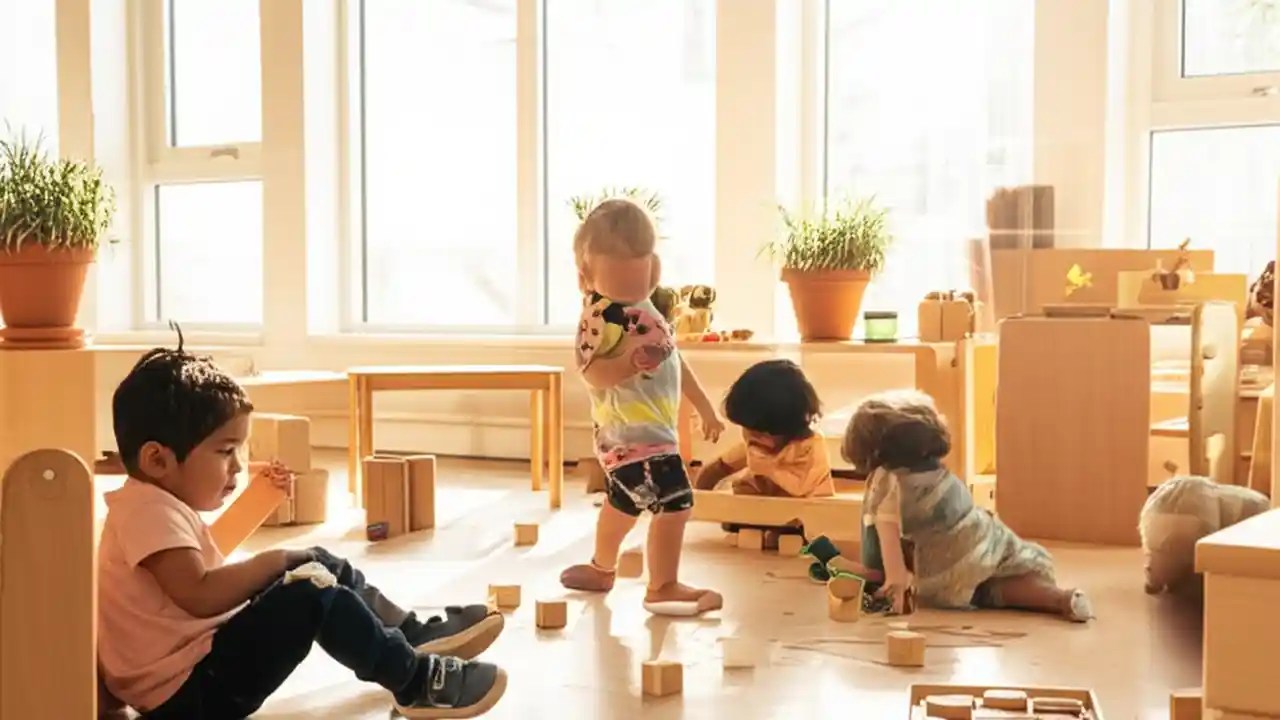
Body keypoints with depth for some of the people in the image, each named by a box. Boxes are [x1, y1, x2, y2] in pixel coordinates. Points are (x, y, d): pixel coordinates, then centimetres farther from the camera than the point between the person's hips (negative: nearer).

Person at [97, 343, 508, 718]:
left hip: (205, 659, 12)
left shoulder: (161, 503, 14)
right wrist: (275, 561, -21)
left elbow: (208, 561, 31)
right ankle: (417, 681, -11)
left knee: (320, 565, 12)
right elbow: (200, 595, -34)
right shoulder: (149, 511, -21)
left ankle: (417, 635, 16)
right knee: (313, 592, -25)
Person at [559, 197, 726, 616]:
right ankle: (662, 587, -1)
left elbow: (673, 362, 20)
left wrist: (703, 406, 24)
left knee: (625, 501, 25)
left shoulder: (645, 309, 10)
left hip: (652, 426, 10)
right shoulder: (600, 316, -20)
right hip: (631, 431, -10)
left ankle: (601, 568, 45)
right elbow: (592, 373, -25)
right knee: (674, 502, -14)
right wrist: (630, 362, -40)